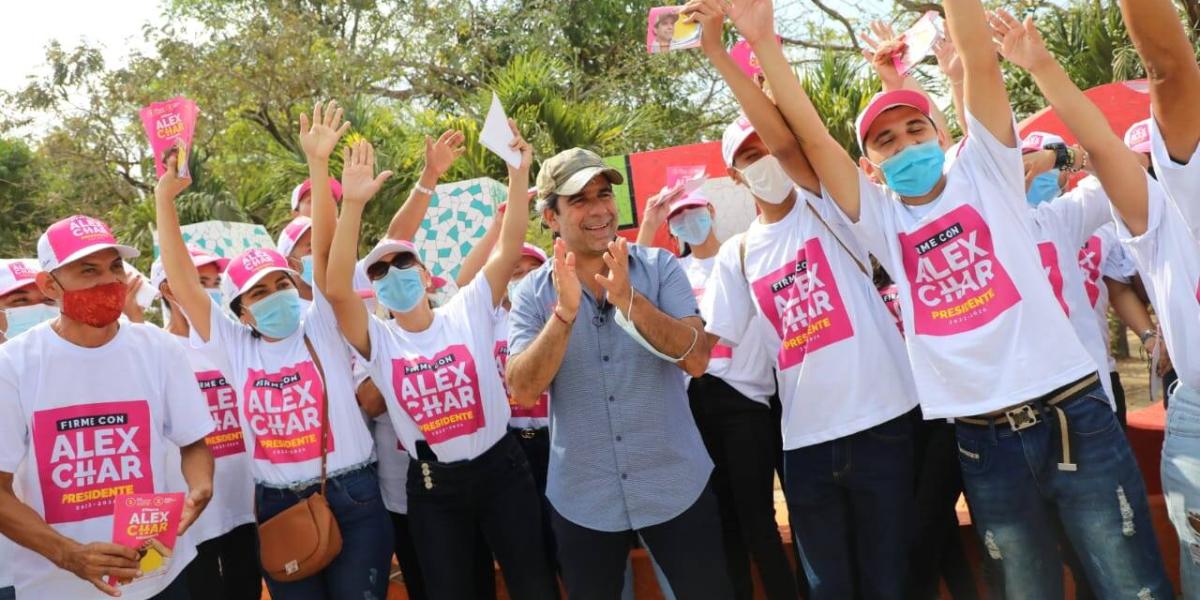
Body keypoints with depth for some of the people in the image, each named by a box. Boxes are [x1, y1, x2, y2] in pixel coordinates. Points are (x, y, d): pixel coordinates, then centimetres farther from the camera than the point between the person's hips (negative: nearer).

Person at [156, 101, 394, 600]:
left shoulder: (320, 327, -1)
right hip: (278, 506, 2)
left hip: (352, 499, -2)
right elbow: (182, 282, 0)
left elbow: (324, 248, -12)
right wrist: (165, 199, -6)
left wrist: (318, 165, -21)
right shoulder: (235, 345, 3)